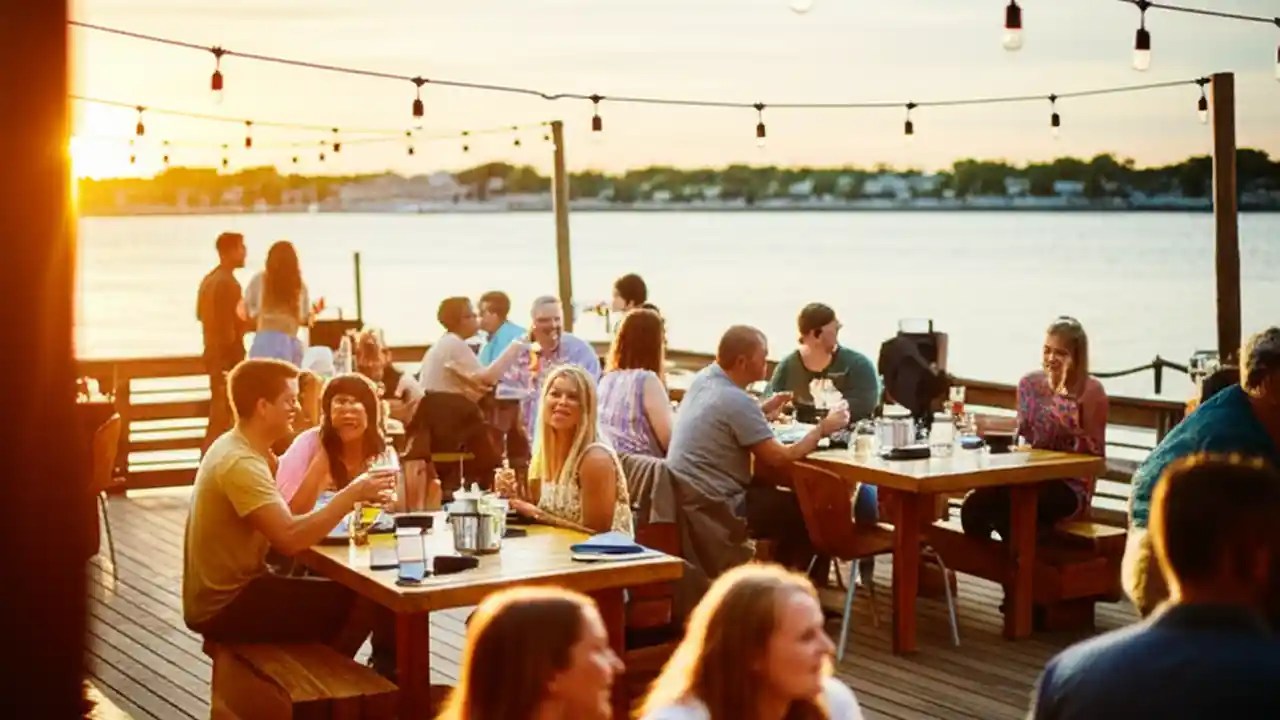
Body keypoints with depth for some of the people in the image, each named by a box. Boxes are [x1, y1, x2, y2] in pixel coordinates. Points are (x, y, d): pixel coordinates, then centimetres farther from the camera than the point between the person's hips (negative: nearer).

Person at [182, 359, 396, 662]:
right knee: (363, 602, -11)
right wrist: (352, 494, -26)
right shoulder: (241, 463, -23)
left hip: (229, 591, 10)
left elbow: (285, 517, 7)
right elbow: (289, 538, -32)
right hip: (226, 606, -10)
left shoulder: (234, 446, 9)